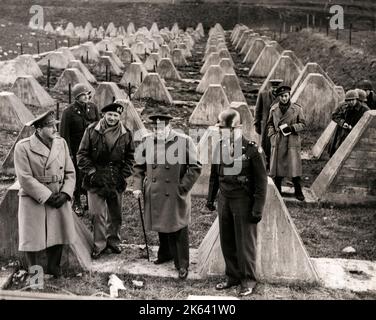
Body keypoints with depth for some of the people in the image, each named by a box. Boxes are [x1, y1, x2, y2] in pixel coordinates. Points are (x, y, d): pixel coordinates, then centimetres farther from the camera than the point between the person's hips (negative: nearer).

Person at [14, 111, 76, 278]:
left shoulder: (61, 143, 3)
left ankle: (53, 270, 30)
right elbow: (25, 178, -15)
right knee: (33, 239, 3)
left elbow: (70, 172, 4)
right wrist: (47, 196, -17)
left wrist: (65, 193, -11)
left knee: (58, 236, 10)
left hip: (59, 200, 4)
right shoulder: (23, 147, -12)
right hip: (34, 201, -4)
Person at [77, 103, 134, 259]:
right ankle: (99, 245, 10)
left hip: (116, 180, 2)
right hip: (96, 178, -2)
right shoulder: (92, 131, -4)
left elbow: (130, 157, 9)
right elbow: (82, 154, -1)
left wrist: (124, 174, -1)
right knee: (98, 214, -2)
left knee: (116, 213, 12)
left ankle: (114, 241, 29)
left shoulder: (126, 134, 2)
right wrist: (91, 172, -9)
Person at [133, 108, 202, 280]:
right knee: (161, 226, 20)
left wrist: (183, 187, -12)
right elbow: (139, 166, 10)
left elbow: (195, 167, -6)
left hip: (176, 195, -4)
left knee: (179, 230, 2)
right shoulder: (147, 141, 1)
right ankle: (166, 253, 43)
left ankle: (182, 265, 16)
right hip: (155, 194, 4)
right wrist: (138, 186, 0)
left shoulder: (184, 141, -10)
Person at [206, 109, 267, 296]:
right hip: (224, 199, 6)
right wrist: (210, 198, 16)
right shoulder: (220, 147, 5)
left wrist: (258, 208, -13)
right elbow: (214, 175, 16)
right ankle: (233, 276, 28)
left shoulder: (252, 150, -12)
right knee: (226, 241, 12)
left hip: (244, 201, -5)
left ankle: (248, 280, 18)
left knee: (245, 242, 3)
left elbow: (261, 181, -10)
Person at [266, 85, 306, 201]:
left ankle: (298, 191, 10)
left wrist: (292, 128, -12)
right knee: (277, 166, 5)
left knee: (294, 165, -4)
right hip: (278, 141, 2)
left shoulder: (297, 109, 0)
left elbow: (302, 124, 4)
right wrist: (272, 134, -1)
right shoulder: (274, 109, 6)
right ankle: (277, 191, 20)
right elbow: (270, 124, 14)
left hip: (292, 141, -2)